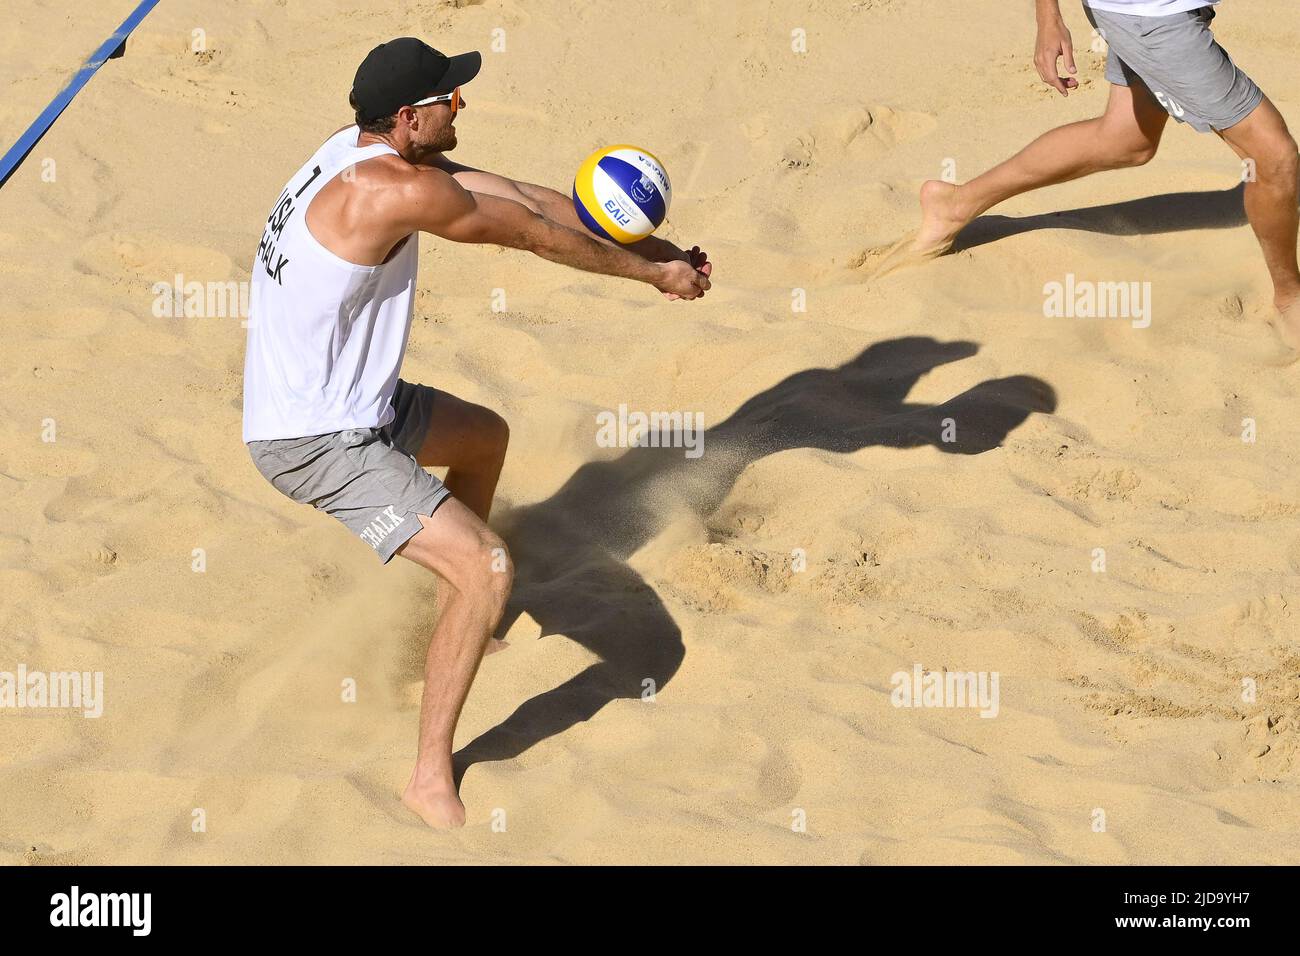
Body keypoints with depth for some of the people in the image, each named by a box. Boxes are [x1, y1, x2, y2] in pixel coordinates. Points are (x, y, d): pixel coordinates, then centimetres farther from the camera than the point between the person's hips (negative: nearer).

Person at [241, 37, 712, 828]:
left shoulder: (367, 148, 1)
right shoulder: (399, 190, -27)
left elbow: (517, 196, 5)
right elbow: (535, 233, -14)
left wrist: (650, 249, 6)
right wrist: (651, 275, 0)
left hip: (357, 402, 10)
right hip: (319, 444, -10)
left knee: (485, 436, 33)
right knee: (489, 571, -18)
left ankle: (455, 617, 52)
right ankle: (432, 778, -7)